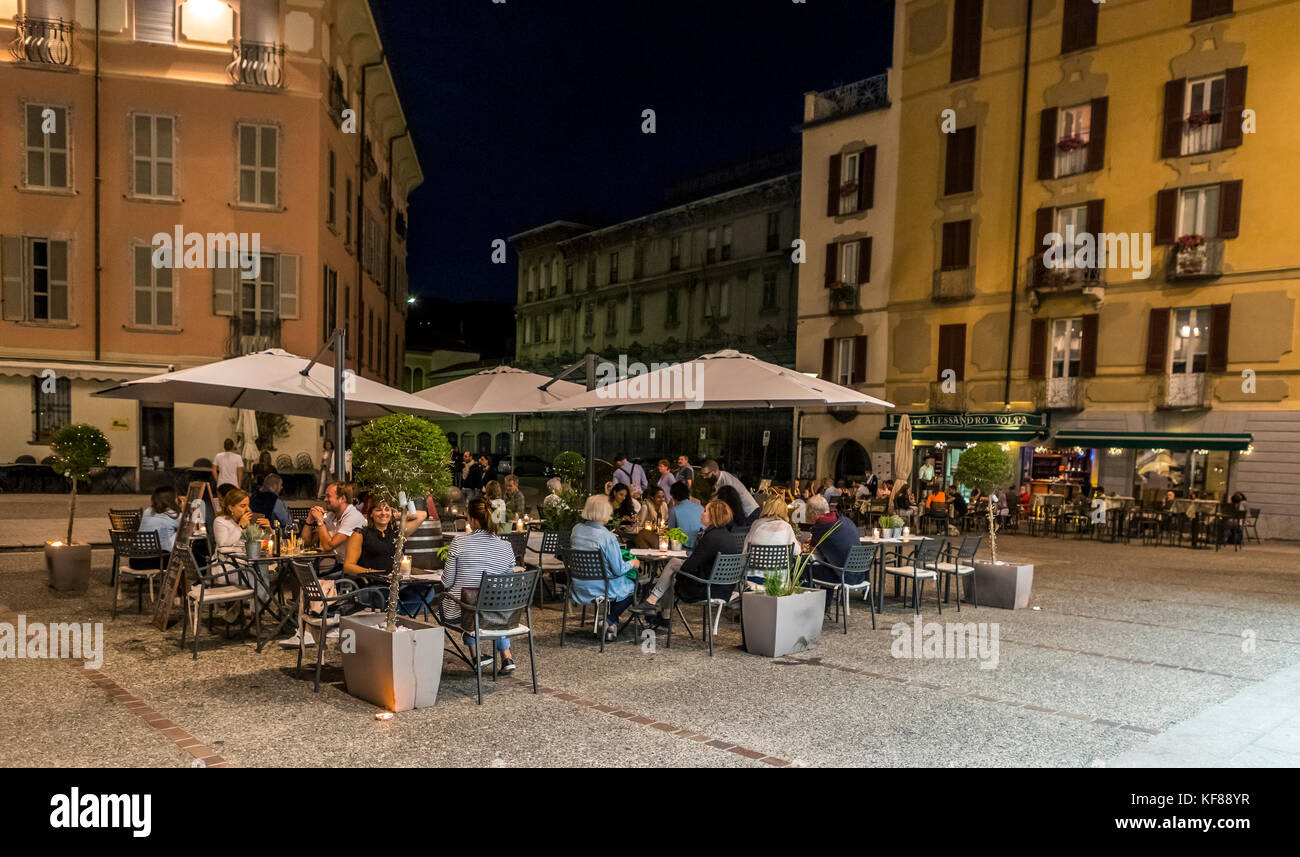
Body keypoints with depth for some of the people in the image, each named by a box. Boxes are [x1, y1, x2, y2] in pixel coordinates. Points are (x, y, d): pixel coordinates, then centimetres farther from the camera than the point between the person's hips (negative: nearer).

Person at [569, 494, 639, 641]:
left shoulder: (576, 529, -5)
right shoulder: (608, 537, -24)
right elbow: (619, 570, -19)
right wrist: (632, 563, 3)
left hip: (579, 587, 7)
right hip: (601, 589, -7)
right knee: (634, 585, 19)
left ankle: (609, 621, 22)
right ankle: (610, 621, 10)